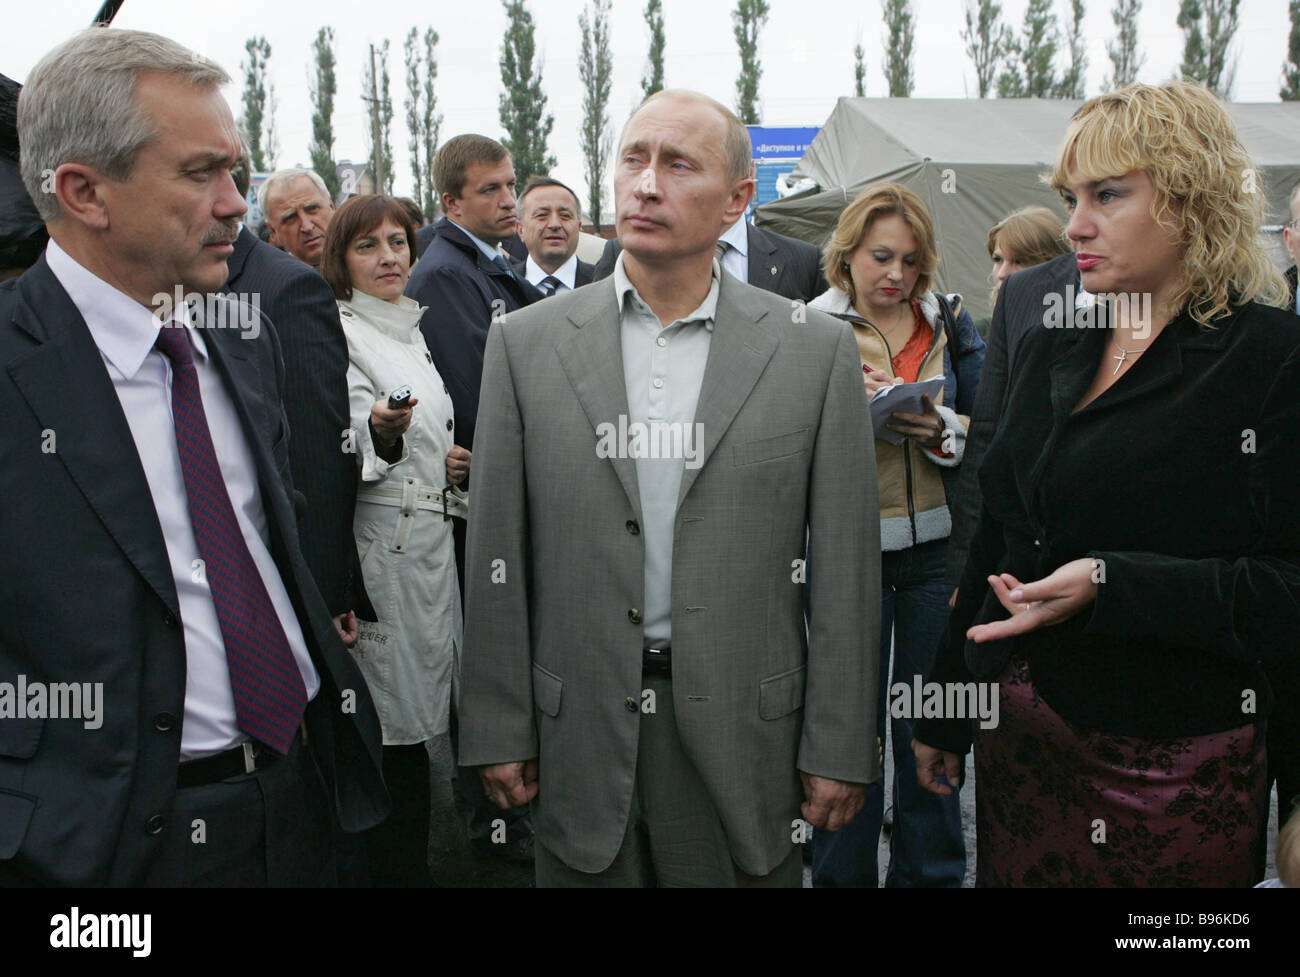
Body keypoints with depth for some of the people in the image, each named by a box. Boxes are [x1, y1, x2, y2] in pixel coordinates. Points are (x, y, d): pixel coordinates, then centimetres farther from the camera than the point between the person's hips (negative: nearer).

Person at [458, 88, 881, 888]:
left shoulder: (816, 350, -1)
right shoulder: (527, 343, 1)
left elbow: (846, 566, -1)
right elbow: (497, 557, 2)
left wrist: (840, 750, -2)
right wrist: (498, 730, 1)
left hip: (744, 732, 0)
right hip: (581, 733, 1)